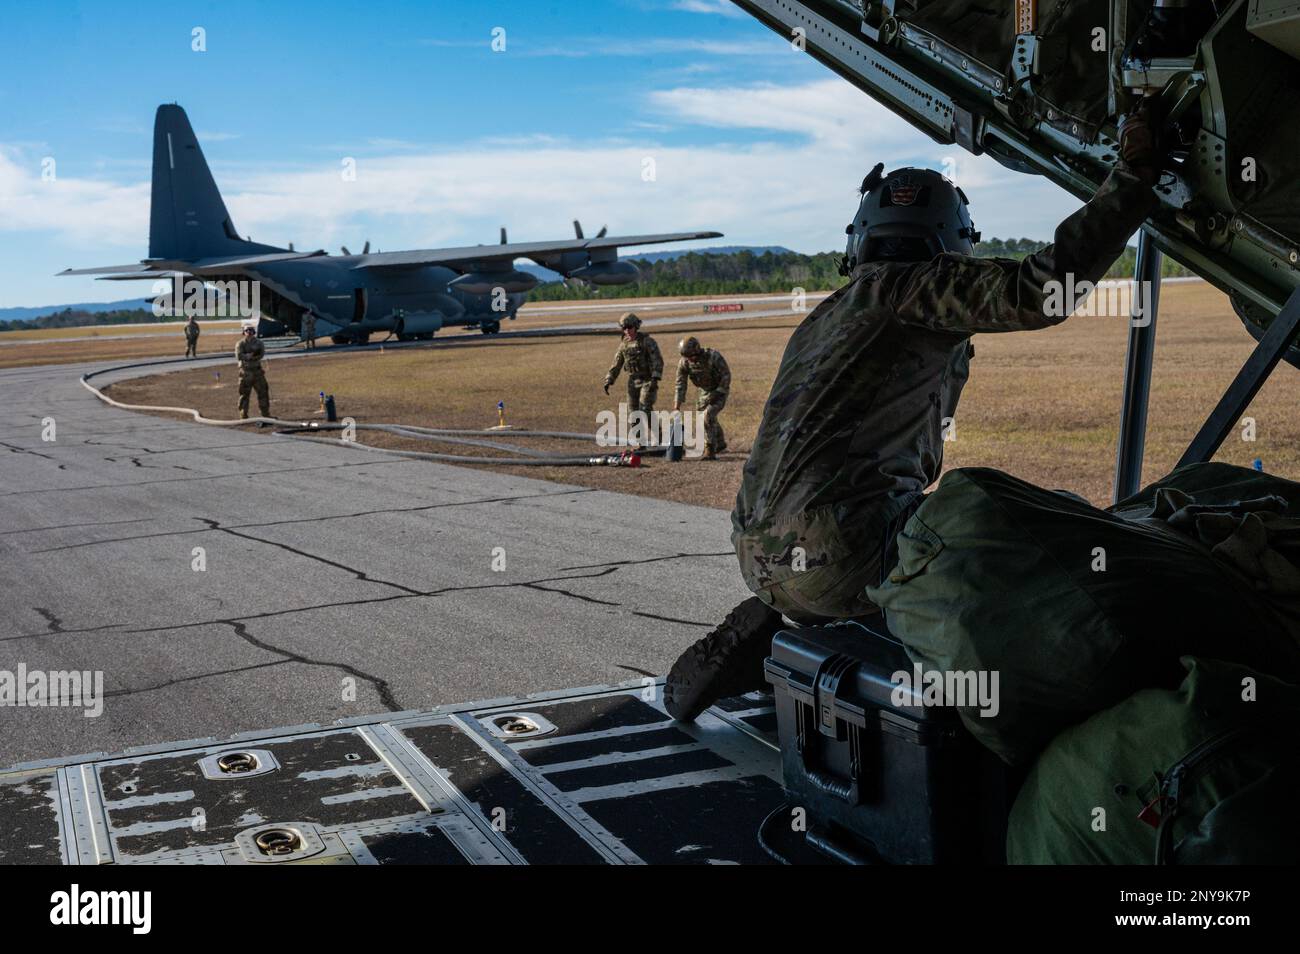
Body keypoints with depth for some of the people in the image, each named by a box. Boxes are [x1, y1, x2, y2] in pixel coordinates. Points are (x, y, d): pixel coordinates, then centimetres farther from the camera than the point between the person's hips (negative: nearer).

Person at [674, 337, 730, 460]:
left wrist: (717, 393, -24)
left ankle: (710, 452, -20)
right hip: (705, 391, 6)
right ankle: (720, 443, 41)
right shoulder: (684, 362, -17)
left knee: (708, 415, -23)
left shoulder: (713, 357, -30)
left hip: (720, 390, -6)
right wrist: (677, 405, -15)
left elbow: (726, 375, -20)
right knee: (703, 417, 16)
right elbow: (681, 383, -10)